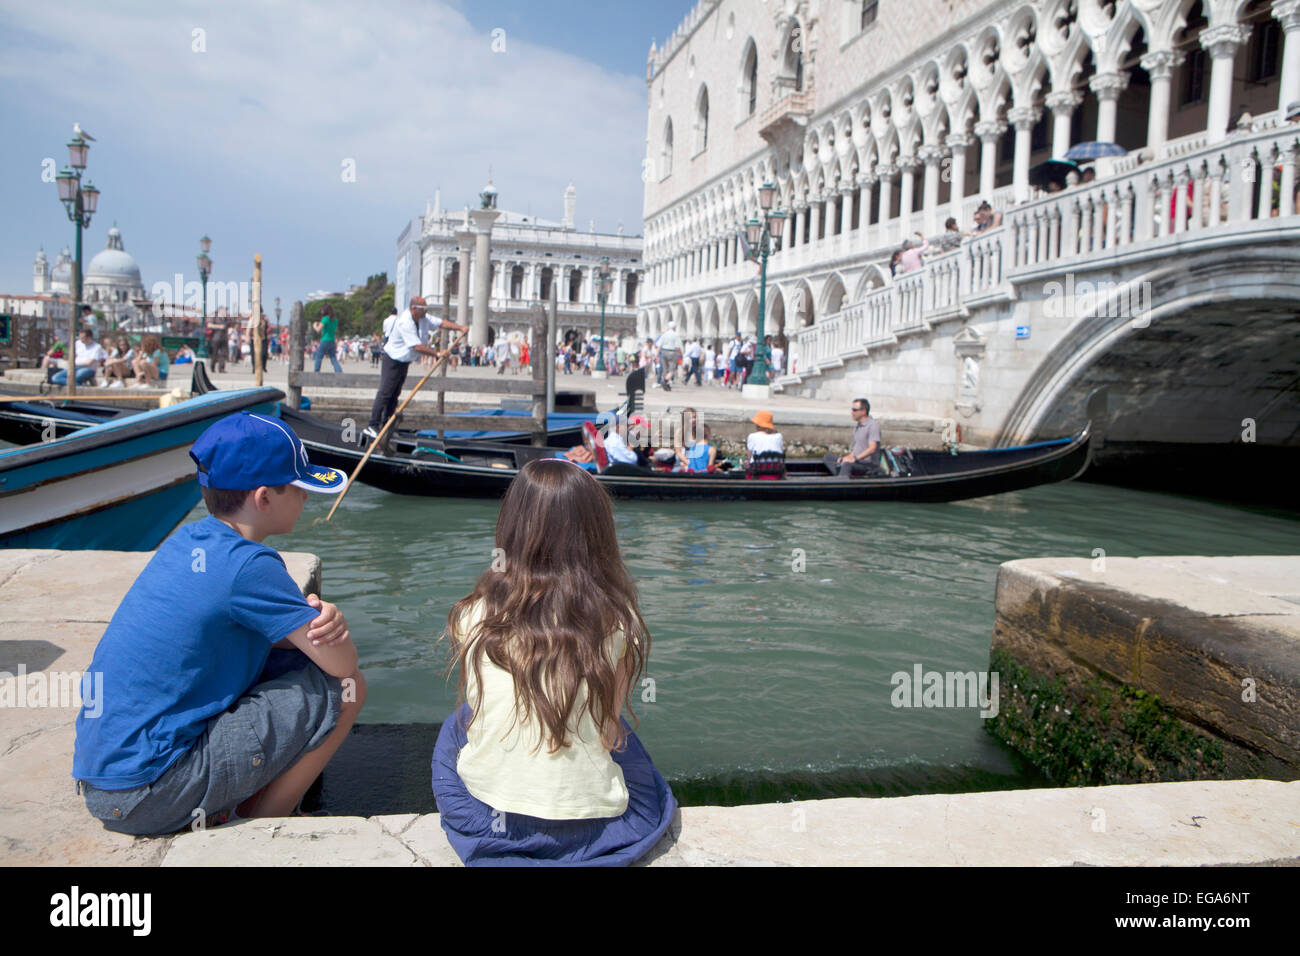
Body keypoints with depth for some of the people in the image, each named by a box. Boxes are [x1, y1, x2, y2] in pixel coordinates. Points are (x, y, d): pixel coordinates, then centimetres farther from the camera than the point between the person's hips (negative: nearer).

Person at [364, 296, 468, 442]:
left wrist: (460, 328, -10)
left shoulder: (423, 319, 1)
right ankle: (372, 427, -11)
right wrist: (437, 353, -26)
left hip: (404, 362, 9)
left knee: (395, 395, 11)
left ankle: (385, 427, 16)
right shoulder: (405, 323, -27)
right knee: (385, 393, -12)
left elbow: (441, 322, 4)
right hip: (392, 361, -9)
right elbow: (417, 347, -30)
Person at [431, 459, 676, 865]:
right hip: (589, 826, 1)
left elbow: (479, 713, 4)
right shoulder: (617, 623, -16)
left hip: (486, 817, 0)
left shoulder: (474, 616, -12)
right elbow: (609, 731, -4)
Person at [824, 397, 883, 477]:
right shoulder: (857, 425, 17)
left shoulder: (873, 425, -12)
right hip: (857, 462, 10)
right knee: (829, 456, 2)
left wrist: (854, 458, -27)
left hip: (869, 465, -10)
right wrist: (849, 456, 4)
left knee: (847, 464, -37)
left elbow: (872, 448, -23)